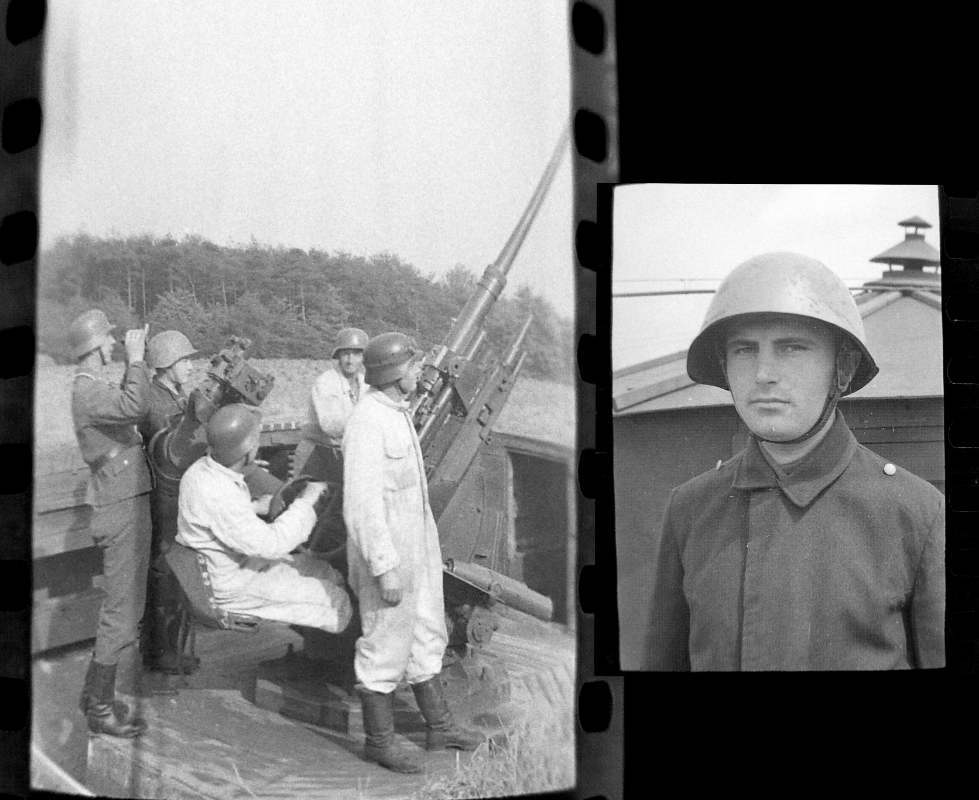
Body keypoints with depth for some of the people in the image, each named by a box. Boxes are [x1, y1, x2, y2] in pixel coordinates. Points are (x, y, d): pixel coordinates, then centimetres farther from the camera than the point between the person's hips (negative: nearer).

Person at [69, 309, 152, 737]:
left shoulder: (93, 386, 14)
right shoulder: (88, 390, -19)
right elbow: (135, 407, -36)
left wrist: (135, 361, 18)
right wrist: (136, 357, -24)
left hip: (126, 502, 11)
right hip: (121, 509, -11)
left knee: (122, 605, 18)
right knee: (123, 610, -4)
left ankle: (96, 693, 29)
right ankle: (100, 707, 6)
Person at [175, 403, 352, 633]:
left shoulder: (203, 468, -5)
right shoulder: (217, 495, -34)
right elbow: (271, 544, -28)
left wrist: (254, 507, 8)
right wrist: (306, 501, -21)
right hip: (233, 588, -9)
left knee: (331, 576, 13)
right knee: (336, 599, -7)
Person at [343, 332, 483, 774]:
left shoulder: (395, 411, 7)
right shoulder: (367, 422, -23)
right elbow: (361, 503, -26)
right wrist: (385, 568, -25)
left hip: (417, 548, 10)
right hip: (386, 554, -10)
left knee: (426, 636, 18)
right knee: (386, 644, 5)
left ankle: (439, 725, 32)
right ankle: (379, 740, 22)